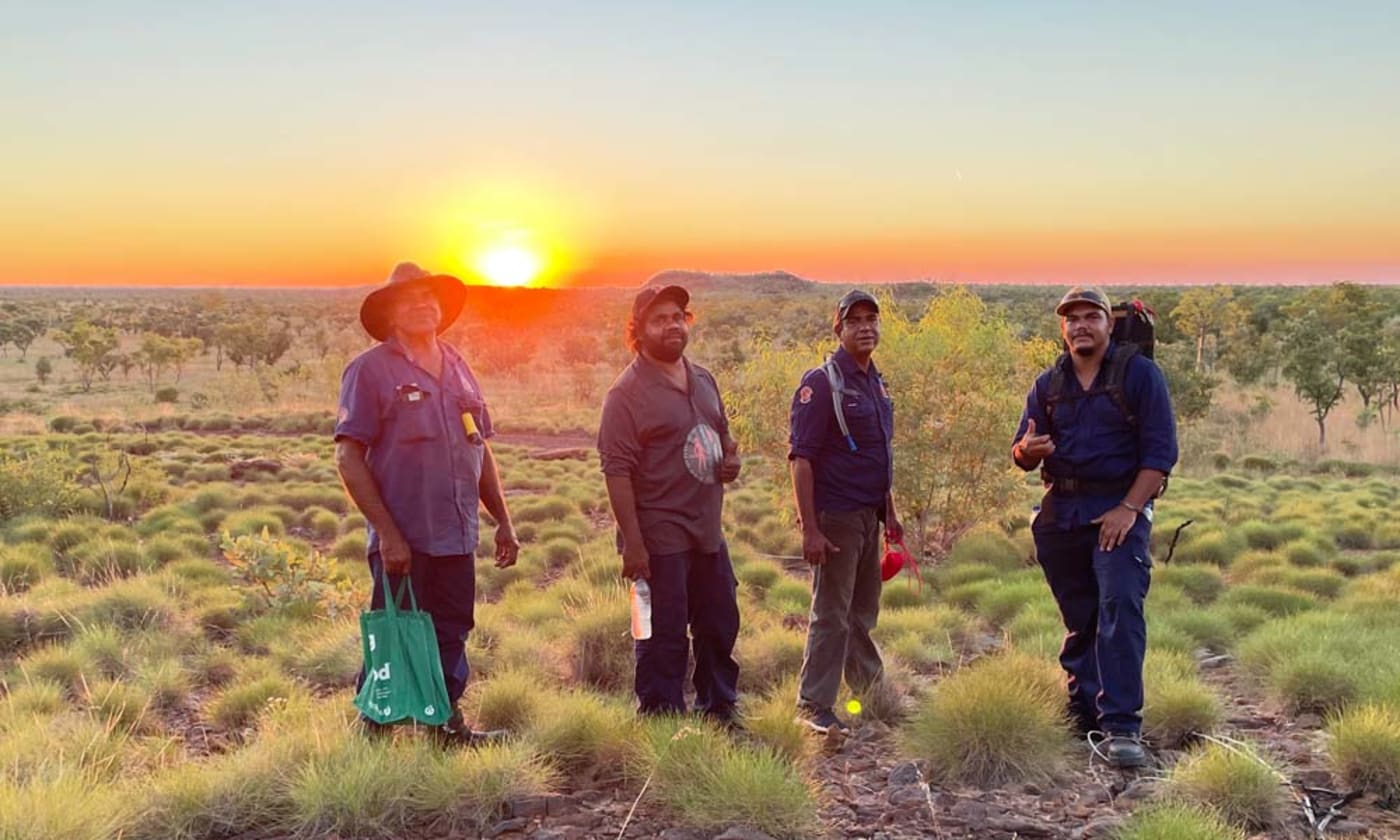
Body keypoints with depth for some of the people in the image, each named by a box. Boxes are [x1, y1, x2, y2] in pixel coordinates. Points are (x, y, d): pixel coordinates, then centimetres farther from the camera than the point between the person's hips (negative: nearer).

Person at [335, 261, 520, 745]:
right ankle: (376, 736, 16)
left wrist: (503, 520, 14)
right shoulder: (371, 370, -5)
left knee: (451, 638, 13)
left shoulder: (458, 369, 14)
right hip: (403, 541, -5)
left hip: (457, 539, 6)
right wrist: (387, 532, -16)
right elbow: (349, 458, -10)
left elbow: (481, 449, 19)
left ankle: (447, 724, 28)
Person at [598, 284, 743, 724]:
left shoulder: (703, 380, 11)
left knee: (720, 627, 18)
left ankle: (719, 713, 34)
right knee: (664, 639, 0)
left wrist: (730, 458, 1)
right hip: (659, 539, -8)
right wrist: (632, 541, -22)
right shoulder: (627, 392, -12)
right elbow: (617, 470, -17)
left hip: (707, 533, 8)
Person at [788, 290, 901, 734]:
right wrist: (810, 529, -23)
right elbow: (801, 459, -18)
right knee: (831, 614, -2)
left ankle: (871, 689, 35)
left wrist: (889, 513, 20)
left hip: (869, 515, 8)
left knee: (863, 611, 20)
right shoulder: (822, 382, -13)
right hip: (835, 516, -8)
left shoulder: (876, 383, 12)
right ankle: (813, 706, 7)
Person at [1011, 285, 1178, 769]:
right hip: (1061, 514, 4)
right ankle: (1083, 715, 22)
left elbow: (1160, 450, -6)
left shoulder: (1138, 373, -1)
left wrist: (1129, 509, -16)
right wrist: (1028, 449, -14)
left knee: (1120, 606, -17)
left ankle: (1121, 726, -17)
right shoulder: (1048, 385, 12)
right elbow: (1021, 456, 11)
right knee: (1078, 620, 10)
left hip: (1119, 510, -4)